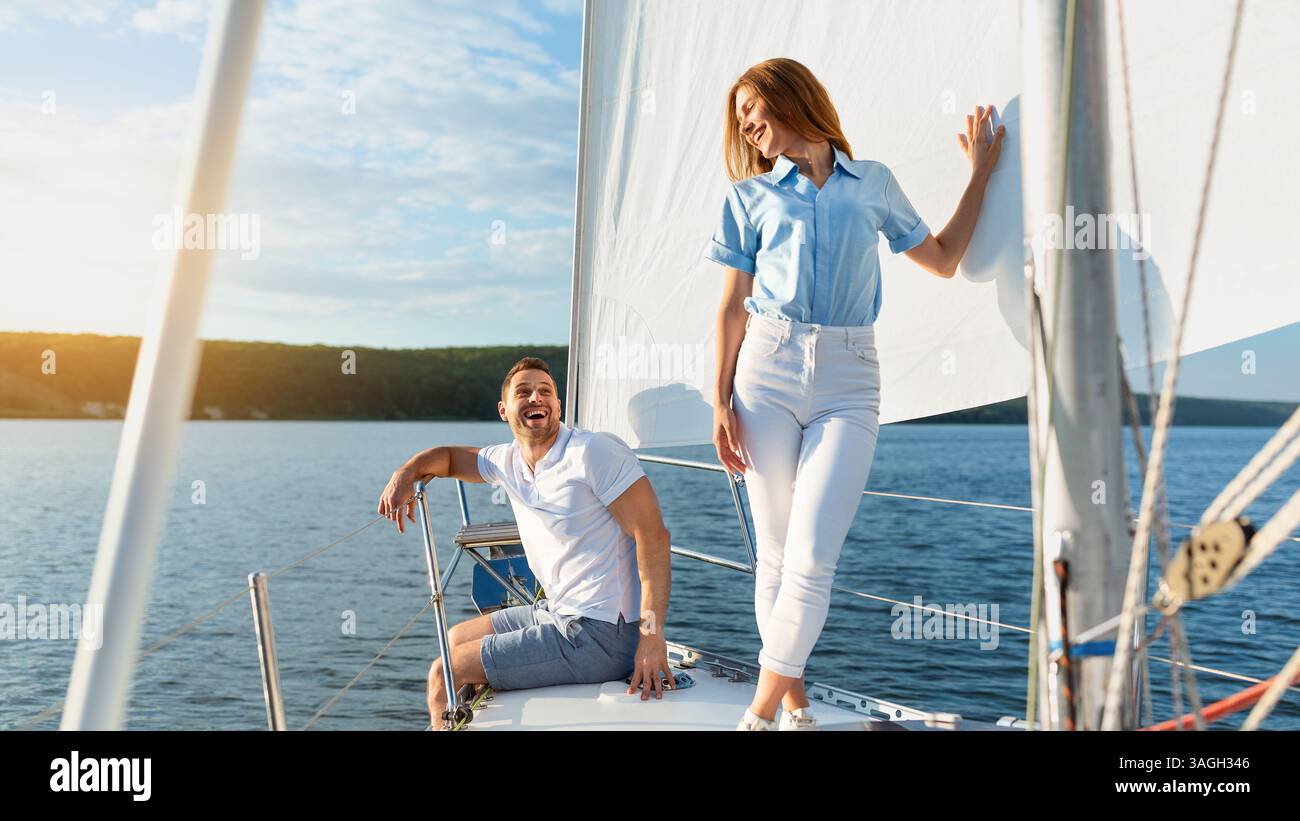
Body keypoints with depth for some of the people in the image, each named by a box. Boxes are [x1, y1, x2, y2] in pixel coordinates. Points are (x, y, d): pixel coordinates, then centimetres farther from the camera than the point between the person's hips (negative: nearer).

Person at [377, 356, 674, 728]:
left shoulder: (595, 451, -16)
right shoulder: (509, 461, 7)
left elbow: (653, 535, -21)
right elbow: (450, 455, 26)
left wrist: (652, 635, -28)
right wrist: (406, 472, 4)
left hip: (603, 634, -8)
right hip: (559, 613, 8)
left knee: (444, 676, -6)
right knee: (456, 638, 25)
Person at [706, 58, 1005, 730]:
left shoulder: (873, 182, 15)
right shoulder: (751, 195, 13)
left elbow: (942, 259, 22)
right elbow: (732, 306, 9)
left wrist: (980, 172, 22)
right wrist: (720, 403, 2)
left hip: (849, 381, 0)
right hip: (767, 372, 1)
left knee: (812, 556, -11)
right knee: (776, 555, 2)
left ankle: (765, 706, 3)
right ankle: (794, 699, 18)